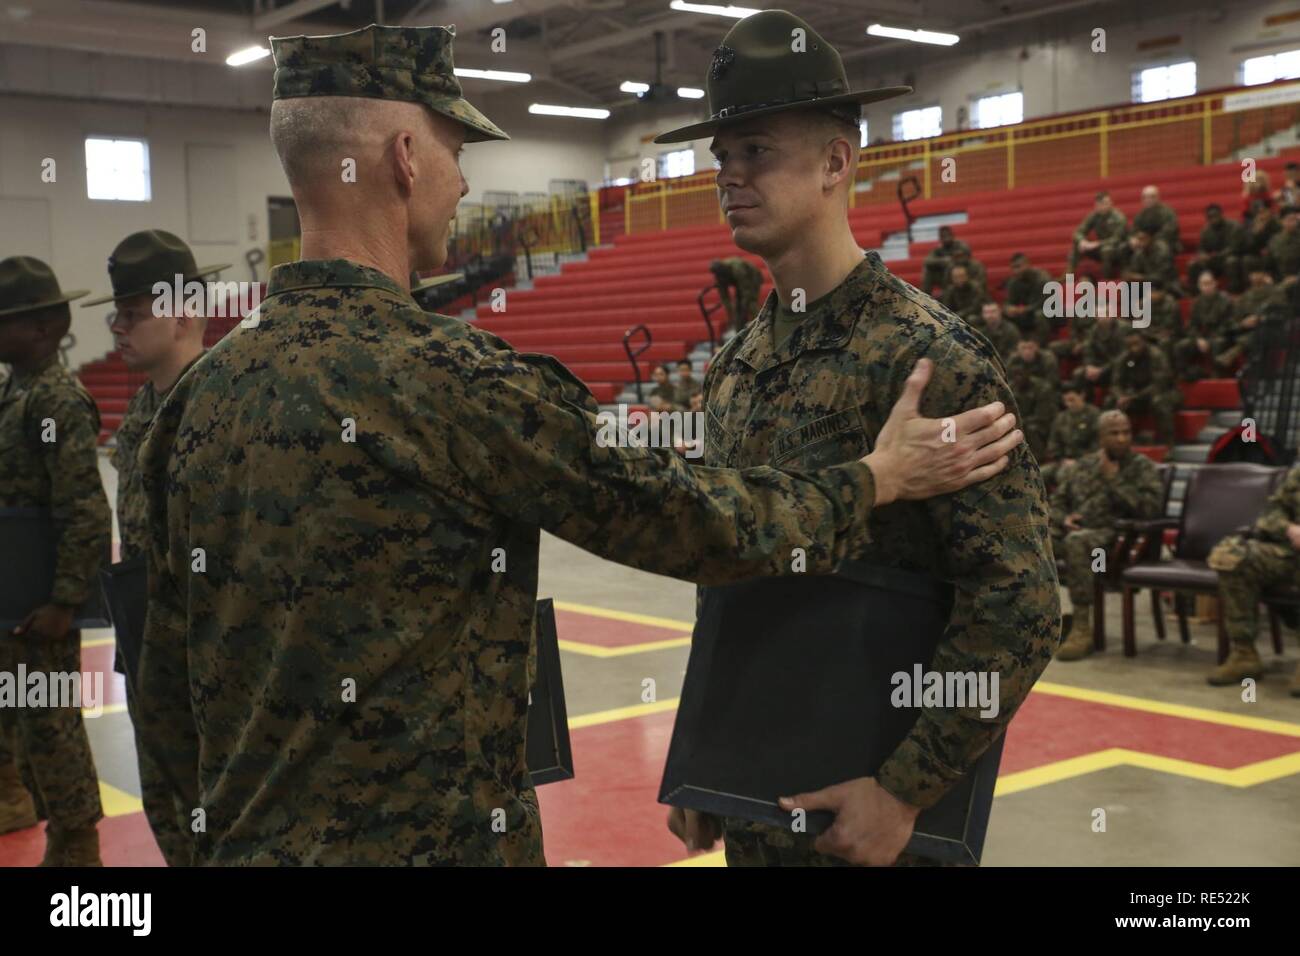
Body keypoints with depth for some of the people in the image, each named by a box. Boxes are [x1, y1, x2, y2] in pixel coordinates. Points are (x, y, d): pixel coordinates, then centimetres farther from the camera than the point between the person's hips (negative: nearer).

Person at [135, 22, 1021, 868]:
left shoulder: (202, 391, 1)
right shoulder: (450, 380, -20)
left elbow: (167, 682, 8)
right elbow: (696, 521, -11)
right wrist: (878, 478, 5)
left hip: (248, 844, 7)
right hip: (429, 840, -7)